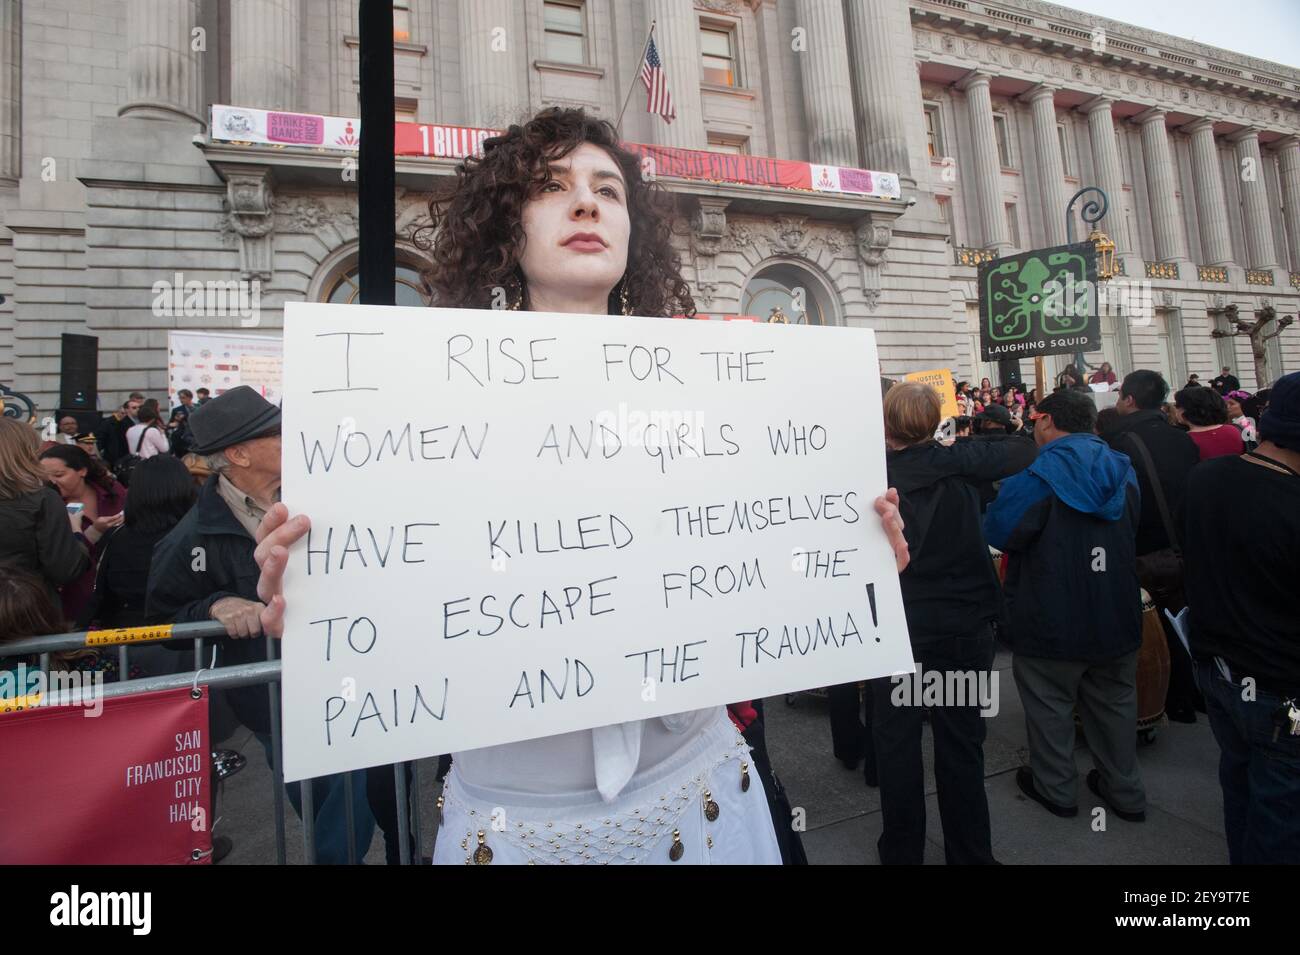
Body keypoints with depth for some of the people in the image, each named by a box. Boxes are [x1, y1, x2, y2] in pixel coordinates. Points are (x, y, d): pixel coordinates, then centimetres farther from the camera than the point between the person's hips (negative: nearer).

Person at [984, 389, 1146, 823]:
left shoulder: (1036, 476, -19)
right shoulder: (1123, 471, 3)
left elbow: (997, 531, -20)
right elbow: (1138, 532, 16)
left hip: (1053, 621, -6)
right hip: (1117, 619, 6)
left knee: (1050, 703, 12)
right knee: (1115, 701, 21)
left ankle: (1055, 788, 27)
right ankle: (1125, 791, 35)